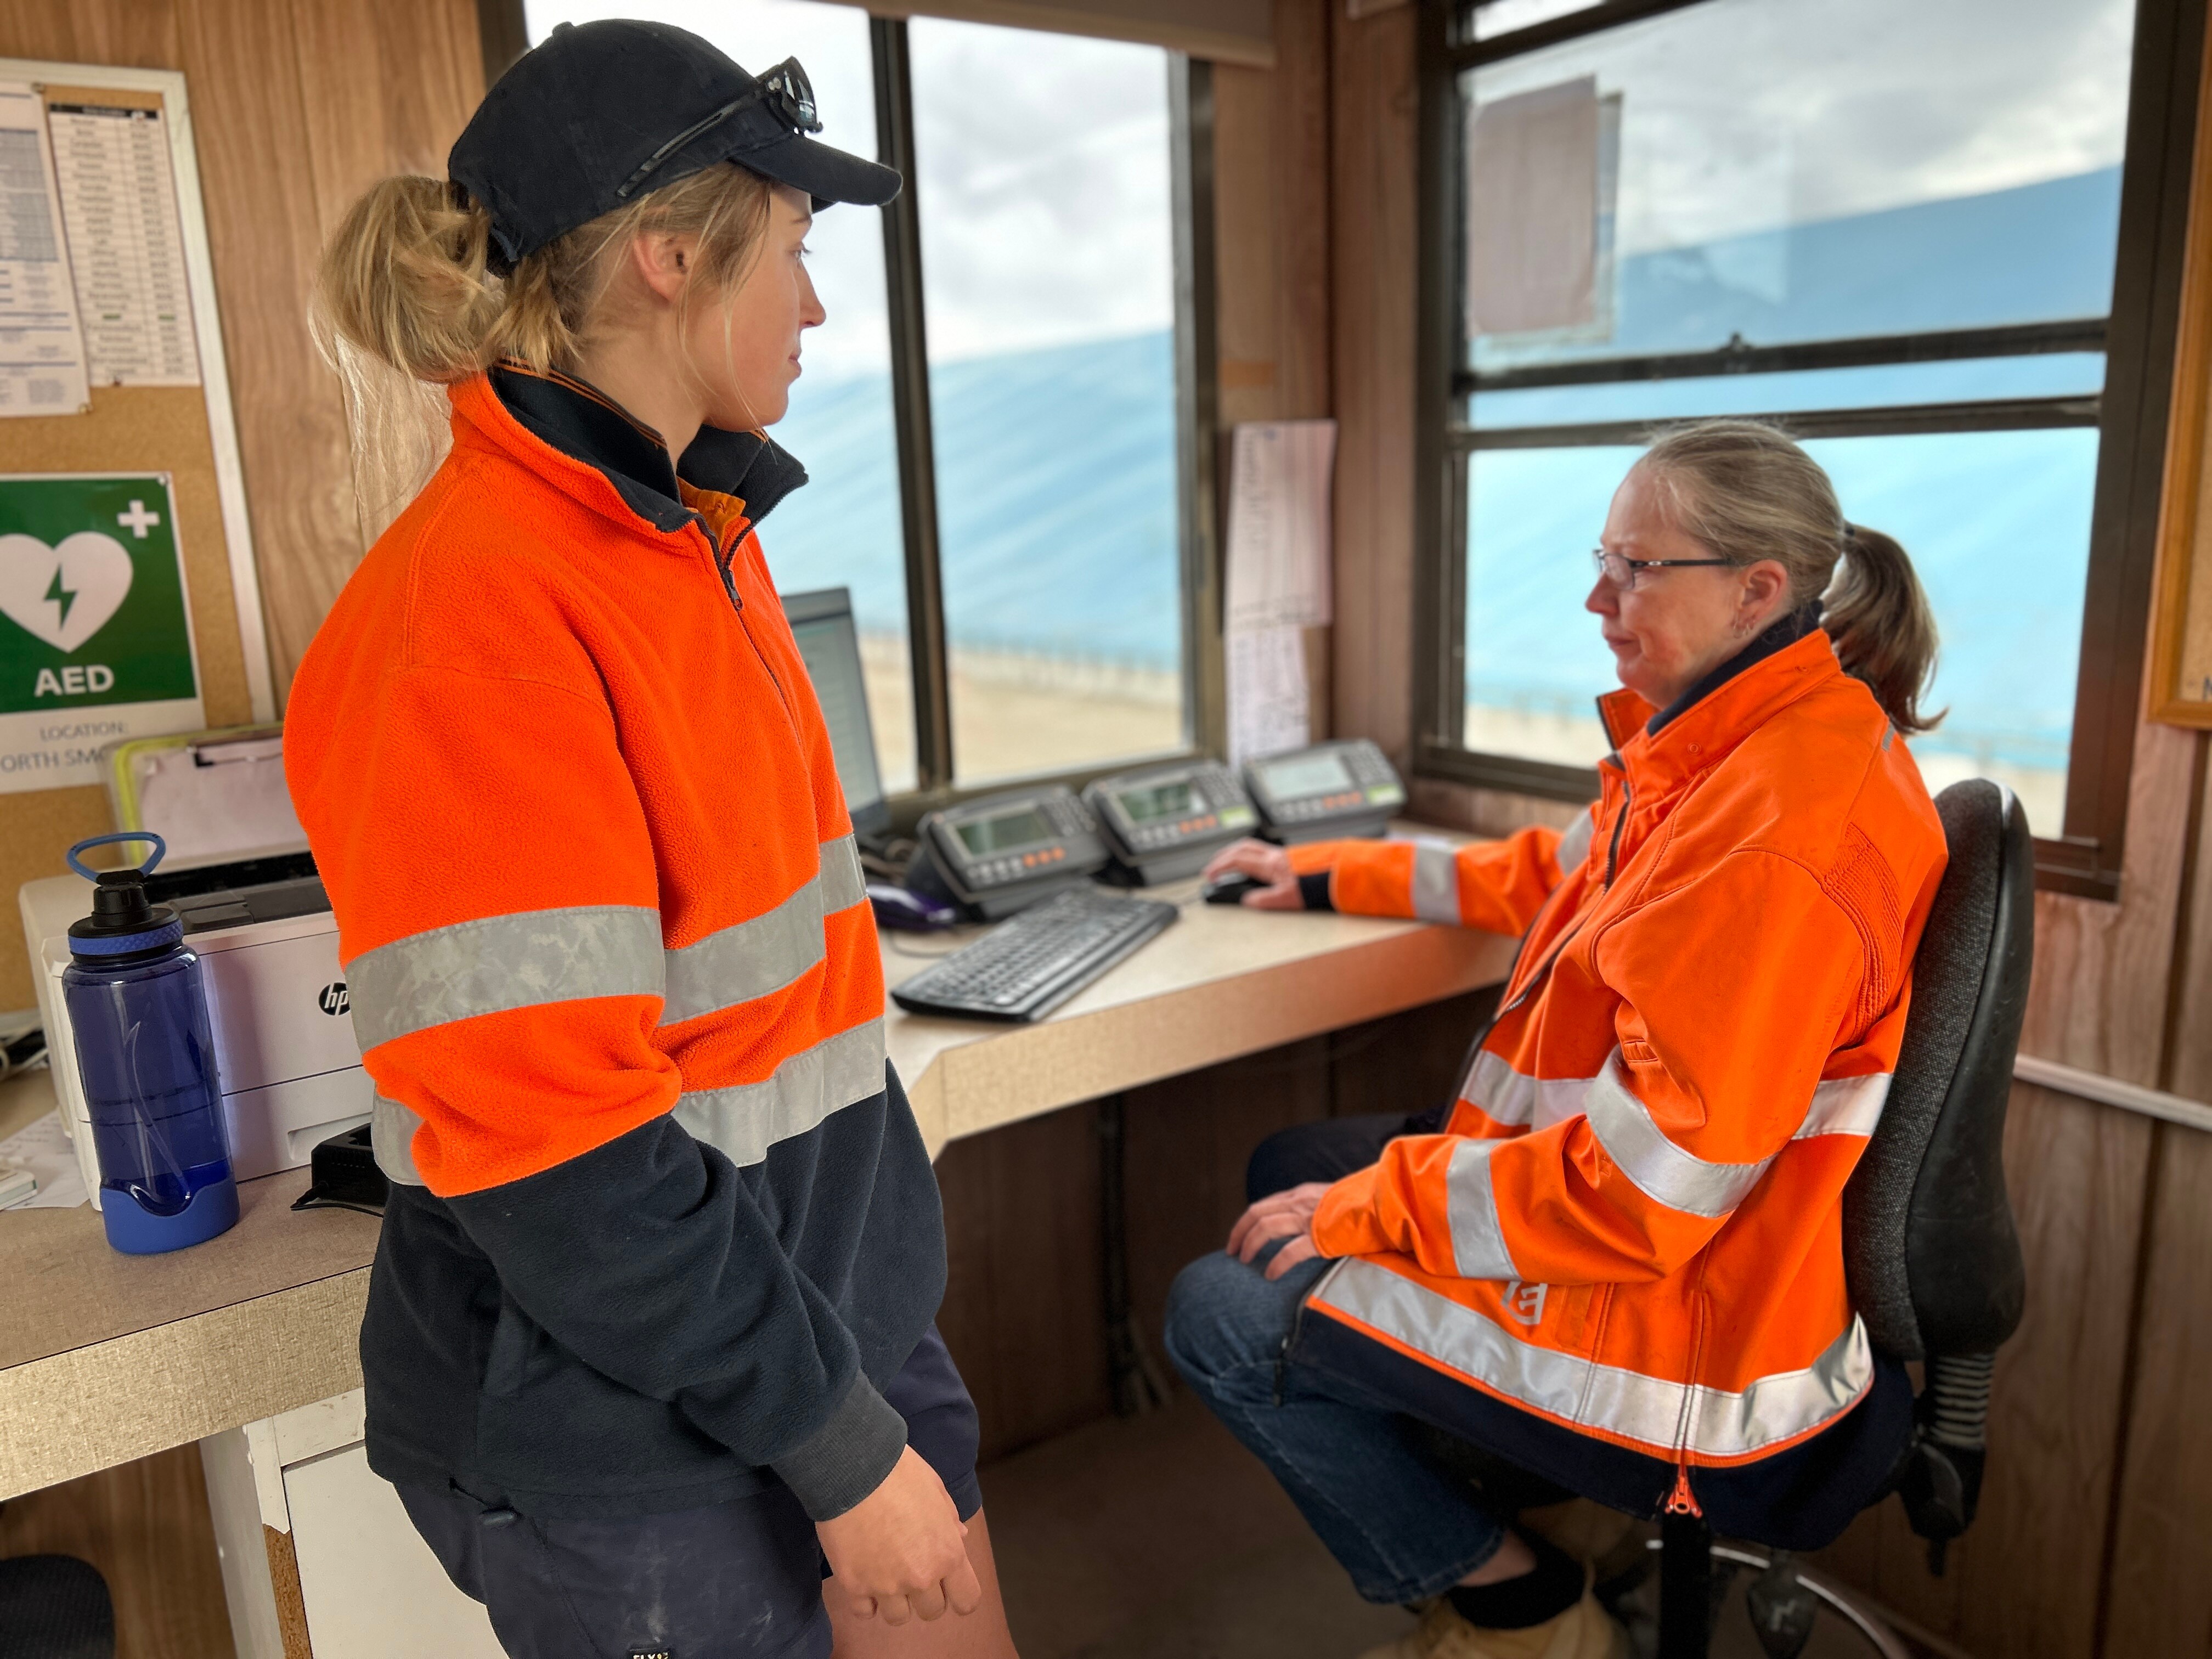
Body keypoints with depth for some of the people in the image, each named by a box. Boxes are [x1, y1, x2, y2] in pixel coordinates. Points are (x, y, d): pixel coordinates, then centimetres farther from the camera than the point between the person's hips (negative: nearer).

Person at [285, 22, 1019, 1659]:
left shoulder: (703, 531, 5)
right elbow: (549, 1153, -24)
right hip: (640, 1426, -7)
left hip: (841, 1296, 8)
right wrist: (842, 1446, -16)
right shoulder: (471, 615, -22)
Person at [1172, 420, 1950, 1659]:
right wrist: (1330, 876, 20)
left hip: (1691, 1339, -10)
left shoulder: (1776, 829, -30)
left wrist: (1364, 1207, -20)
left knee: (1221, 1315, -4)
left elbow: (1647, 1191, -30)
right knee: (1292, 1166, 18)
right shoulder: (1738, 743, 3)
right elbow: (1548, 876, 19)